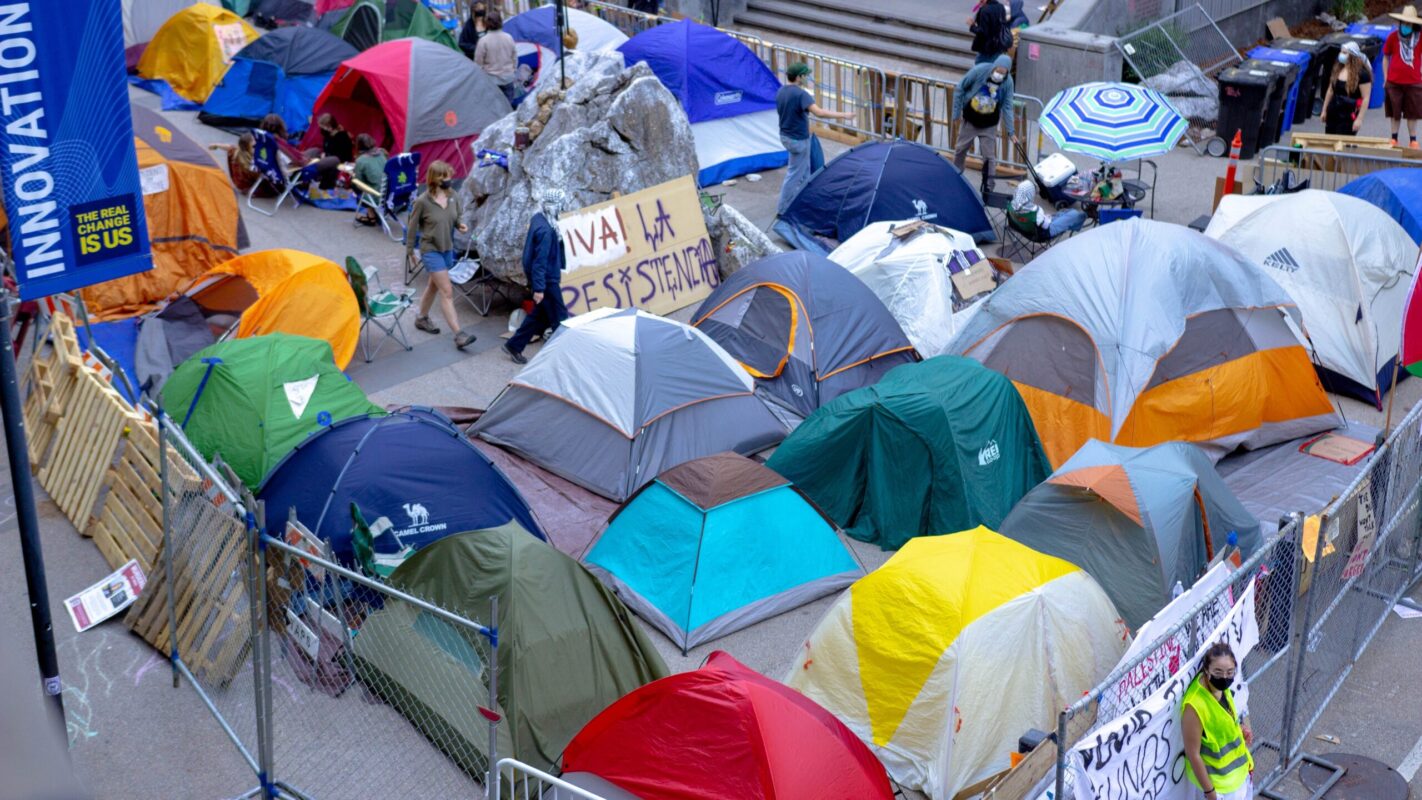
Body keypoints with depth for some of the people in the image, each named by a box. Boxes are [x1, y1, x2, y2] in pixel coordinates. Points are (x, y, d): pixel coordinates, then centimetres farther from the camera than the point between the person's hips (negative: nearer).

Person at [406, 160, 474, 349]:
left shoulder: (453, 196, -5)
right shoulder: (422, 202, -18)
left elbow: (458, 216, 12)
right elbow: (413, 227, -6)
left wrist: (461, 225, -10)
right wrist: (410, 250, 2)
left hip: (448, 248, 6)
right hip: (431, 250, -6)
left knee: (434, 286, 23)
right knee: (447, 292, -11)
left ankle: (422, 318, 45)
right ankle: (458, 335, -12)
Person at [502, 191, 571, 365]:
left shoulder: (538, 219, 4)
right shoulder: (545, 230, -26)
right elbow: (540, 260, -26)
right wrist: (539, 288, -25)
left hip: (545, 278, 10)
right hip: (547, 280, -10)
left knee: (540, 314, 19)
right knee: (560, 318, 3)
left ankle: (514, 346, 23)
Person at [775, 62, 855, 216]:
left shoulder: (780, 92, 2)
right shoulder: (800, 94, -25)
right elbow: (819, 112, -35)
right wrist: (843, 115, -31)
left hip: (785, 136, 9)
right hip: (798, 139, -9)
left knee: (804, 170, 23)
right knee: (794, 174, 2)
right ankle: (783, 209, 7)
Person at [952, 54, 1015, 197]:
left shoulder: (1008, 82, -17)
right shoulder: (979, 70, -23)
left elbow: (1007, 107, -10)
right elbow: (960, 88, -11)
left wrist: (1010, 131, -11)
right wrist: (957, 111, -8)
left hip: (989, 126, 0)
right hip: (970, 120, 0)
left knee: (989, 157, 1)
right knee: (960, 149, 15)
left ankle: (988, 189, 9)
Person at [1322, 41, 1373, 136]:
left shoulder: (1362, 74, -13)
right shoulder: (1337, 69, 6)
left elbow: (1365, 98, -13)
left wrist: (1359, 118, -17)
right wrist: (1324, 110, 15)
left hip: (1349, 117, -6)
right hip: (1332, 113, 6)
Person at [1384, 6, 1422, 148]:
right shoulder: (1393, 37, -1)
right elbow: (1386, 57, 8)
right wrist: (1386, 78, 5)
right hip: (1394, 82, 0)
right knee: (1395, 113, 7)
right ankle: (1394, 139, 18)